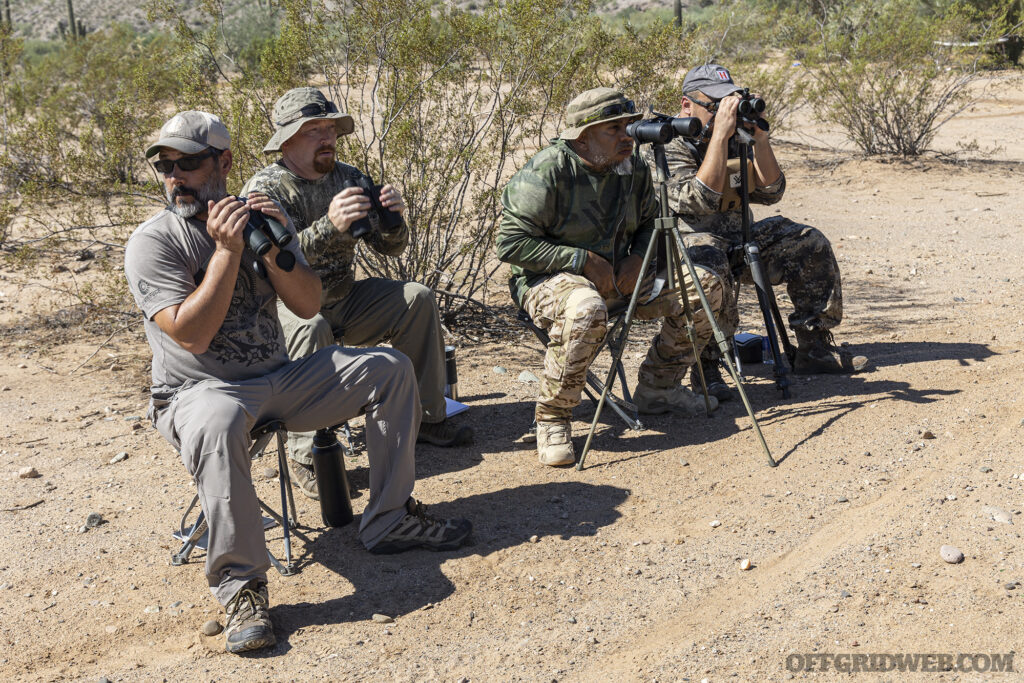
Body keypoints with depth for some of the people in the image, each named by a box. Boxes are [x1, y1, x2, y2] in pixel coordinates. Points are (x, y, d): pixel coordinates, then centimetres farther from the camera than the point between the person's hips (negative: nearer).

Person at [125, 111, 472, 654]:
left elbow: (307, 305, 1)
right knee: (218, 425, -41)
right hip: (200, 390, -6)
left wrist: (273, 249, -15)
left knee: (388, 369, -3)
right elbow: (192, 335, -21)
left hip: (279, 378, 6)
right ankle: (240, 585, -28)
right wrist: (227, 250, -23)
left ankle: (390, 521, 2)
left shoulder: (259, 215, 6)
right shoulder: (152, 241, -10)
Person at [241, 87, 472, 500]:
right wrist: (329, 226, -46)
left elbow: (389, 248, 4)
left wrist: (392, 219, -19)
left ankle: (424, 416, 3)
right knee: (311, 328, -37)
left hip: (341, 300, 6)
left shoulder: (349, 178, 4)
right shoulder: (264, 190, -14)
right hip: (283, 307, -6)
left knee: (417, 300, -5)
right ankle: (306, 455, -30)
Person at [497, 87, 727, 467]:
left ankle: (656, 387, 12)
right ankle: (552, 421, -22)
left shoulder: (633, 170, 3)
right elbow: (511, 243, -19)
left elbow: (649, 223, 19)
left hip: (618, 276, 7)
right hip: (548, 278, -7)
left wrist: (638, 258, -4)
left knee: (704, 286, -3)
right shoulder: (547, 172, -17)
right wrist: (584, 260, -21)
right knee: (586, 309, -42)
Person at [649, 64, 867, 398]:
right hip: (685, 243, -8)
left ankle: (814, 348, 7)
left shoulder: (733, 142, 11)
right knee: (710, 263, -41)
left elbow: (770, 191, 6)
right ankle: (704, 367, -26)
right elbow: (700, 200, -26)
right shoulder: (666, 146, -11)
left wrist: (760, 138, -7)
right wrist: (720, 133, -26)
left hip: (735, 240, 8)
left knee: (810, 244, -1)